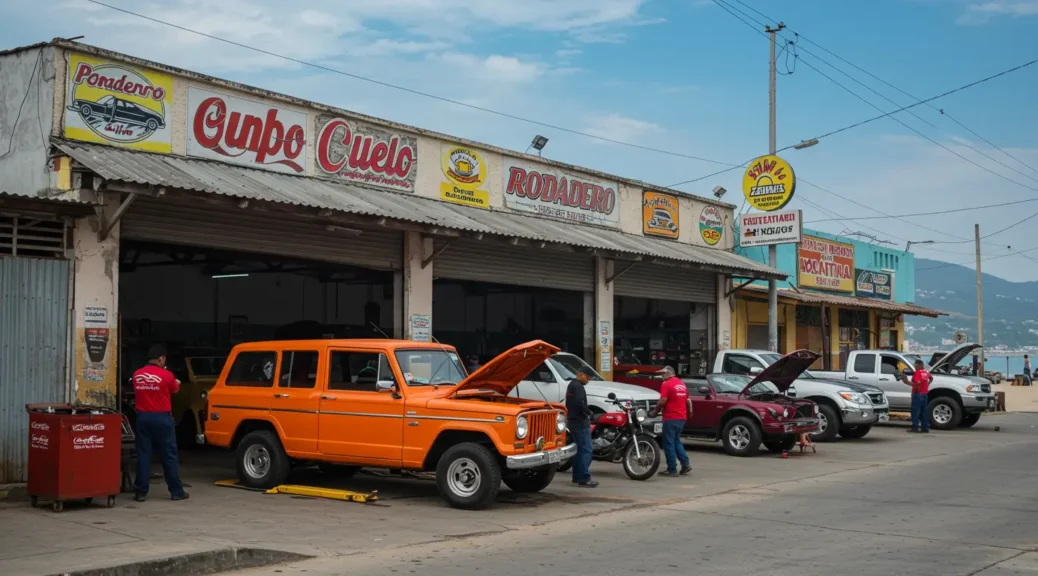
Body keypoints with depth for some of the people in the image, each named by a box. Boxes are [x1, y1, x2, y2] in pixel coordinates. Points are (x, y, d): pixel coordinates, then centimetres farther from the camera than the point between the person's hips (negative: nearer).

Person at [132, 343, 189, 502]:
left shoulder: (137, 375, 2)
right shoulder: (166, 375, -10)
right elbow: (174, 390, 8)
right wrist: (177, 383, 29)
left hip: (143, 417, 4)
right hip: (161, 418, -3)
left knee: (143, 455, 6)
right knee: (169, 455, 4)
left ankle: (141, 492, 5)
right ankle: (176, 491, 8)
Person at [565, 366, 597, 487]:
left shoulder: (571, 385, 19)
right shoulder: (578, 386, -13)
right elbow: (579, 403, -27)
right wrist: (589, 412, -12)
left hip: (573, 421, 11)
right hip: (580, 422, -11)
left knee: (578, 450, 15)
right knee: (586, 450, -12)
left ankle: (577, 477, 20)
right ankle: (584, 479, -17)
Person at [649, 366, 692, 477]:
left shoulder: (667, 384, -12)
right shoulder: (682, 384, 13)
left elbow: (662, 401, -18)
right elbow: (688, 400, 18)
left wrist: (655, 412, -4)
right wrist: (689, 412, 30)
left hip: (671, 418, -8)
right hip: (682, 418, 8)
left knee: (669, 443, -1)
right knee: (676, 441, 19)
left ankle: (672, 470, -1)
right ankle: (685, 464, 9)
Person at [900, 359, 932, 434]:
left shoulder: (918, 372, -14)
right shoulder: (926, 372, 13)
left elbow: (916, 383, -25)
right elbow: (931, 378, 33)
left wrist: (907, 381, -27)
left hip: (918, 393, -8)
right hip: (925, 393, 8)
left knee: (916, 411, -5)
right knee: (923, 411, 11)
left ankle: (915, 427, -7)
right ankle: (925, 428, 11)